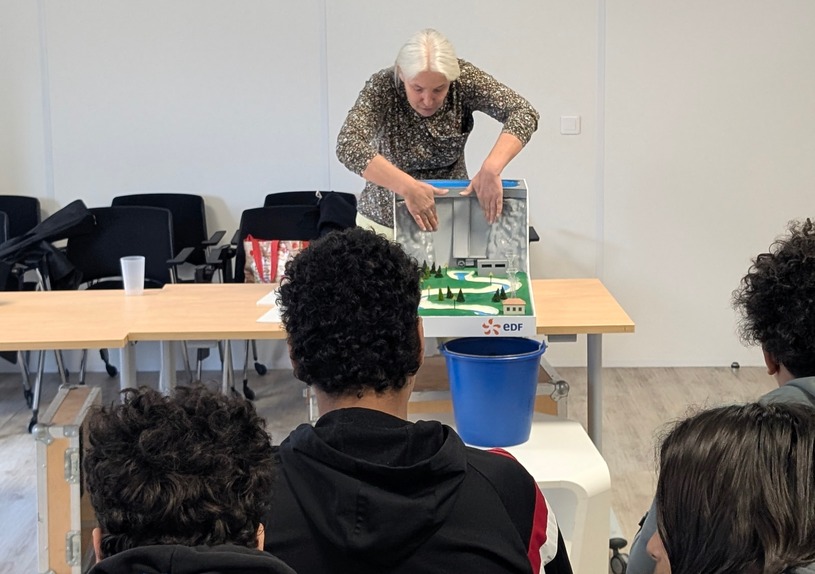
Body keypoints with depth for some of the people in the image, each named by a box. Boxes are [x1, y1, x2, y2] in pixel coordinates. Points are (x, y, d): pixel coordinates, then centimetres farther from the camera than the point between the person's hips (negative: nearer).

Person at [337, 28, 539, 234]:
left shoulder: (464, 78, -17)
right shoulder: (382, 87, -21)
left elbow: (522, 113, -23)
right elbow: (348, 146, -34)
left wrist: (491, 169, -39)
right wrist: (408, 187, -45)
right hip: (386, 220, -1)